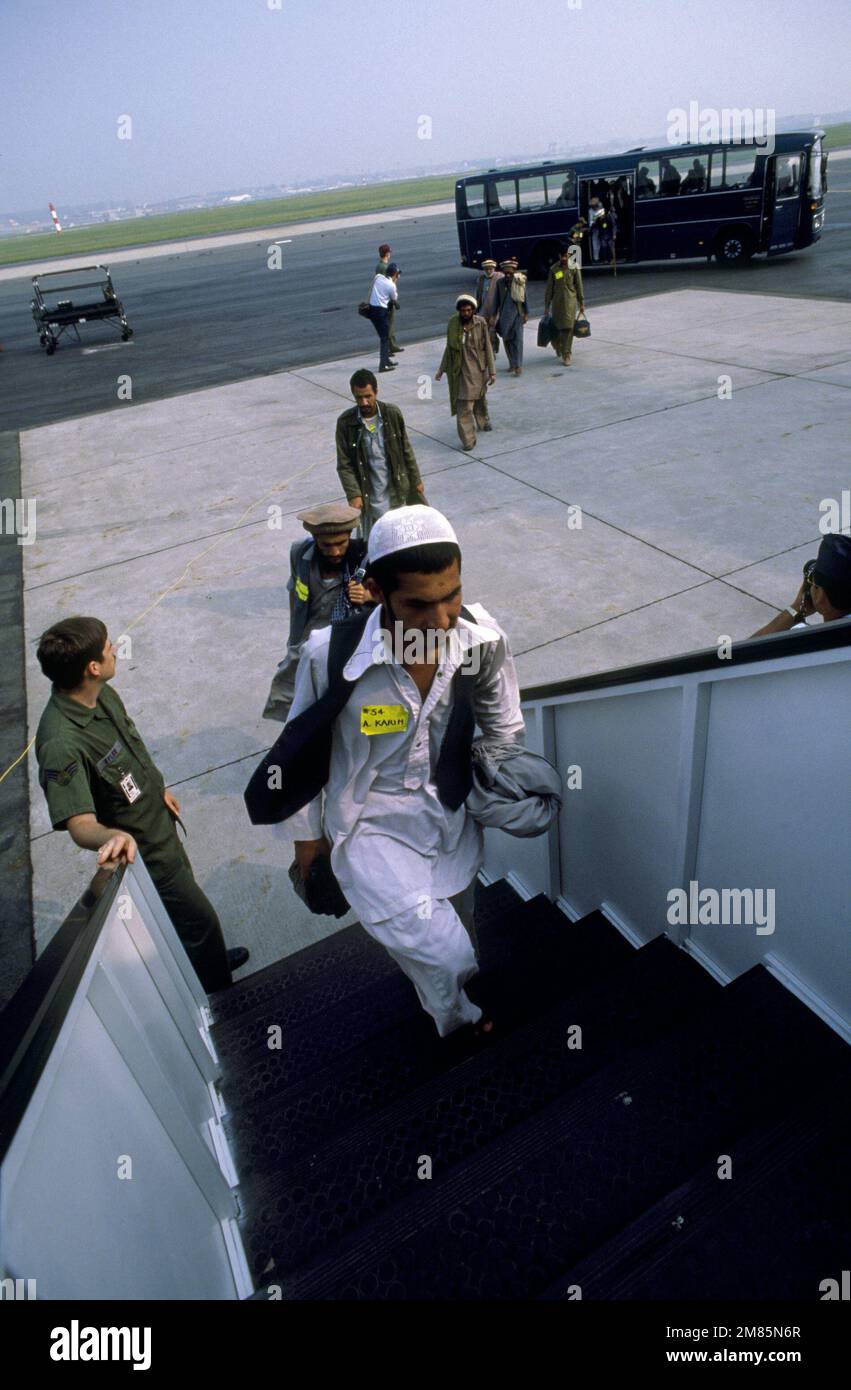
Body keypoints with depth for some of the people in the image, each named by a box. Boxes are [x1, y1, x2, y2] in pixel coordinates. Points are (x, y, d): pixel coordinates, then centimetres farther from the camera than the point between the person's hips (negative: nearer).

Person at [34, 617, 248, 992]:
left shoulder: (102, 694, -8)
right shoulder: (60, 745, -36)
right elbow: (80, 824, -40)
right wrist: (114, 836, -60)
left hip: (160, 826, 8)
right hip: (143, 853, -8)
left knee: (184, 901, 29)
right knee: (199, 919, 8)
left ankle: (207, 958, 55)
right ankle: (217, 996, 33)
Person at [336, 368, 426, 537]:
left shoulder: (392, 413, -6)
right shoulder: (345, 422, -11)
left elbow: (406, 449, 4)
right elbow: (344, 464, -8)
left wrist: (416, 480, 7)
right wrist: (353, 495, -16)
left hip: (397, 490, 2)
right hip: (369, 496, -2)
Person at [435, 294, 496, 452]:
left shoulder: (480, 323, -7)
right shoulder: (453, 324, -4)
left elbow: (487, 348, -3)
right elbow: (449, 347, 6)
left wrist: (492, 371, -5)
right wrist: (441, 369, 7)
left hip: (478, 369, 0)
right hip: (460, 370, 0)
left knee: (480, 397, 20)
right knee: (463, 405, -7)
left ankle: (483, 421, 50)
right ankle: (468, 440, -3)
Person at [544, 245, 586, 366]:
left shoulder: (574, 268, 1)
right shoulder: (554, 269, 1)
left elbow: (579, 287, 5)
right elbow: (549, 288, 4)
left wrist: (581, 303, 6)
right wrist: (546, 305, 3)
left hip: (570, 302, -1)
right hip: (557, 302, 1)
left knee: (568, 328, -7)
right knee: (557, 327, 7)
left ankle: (566, 355, -4)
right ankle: (558, 346, 38)